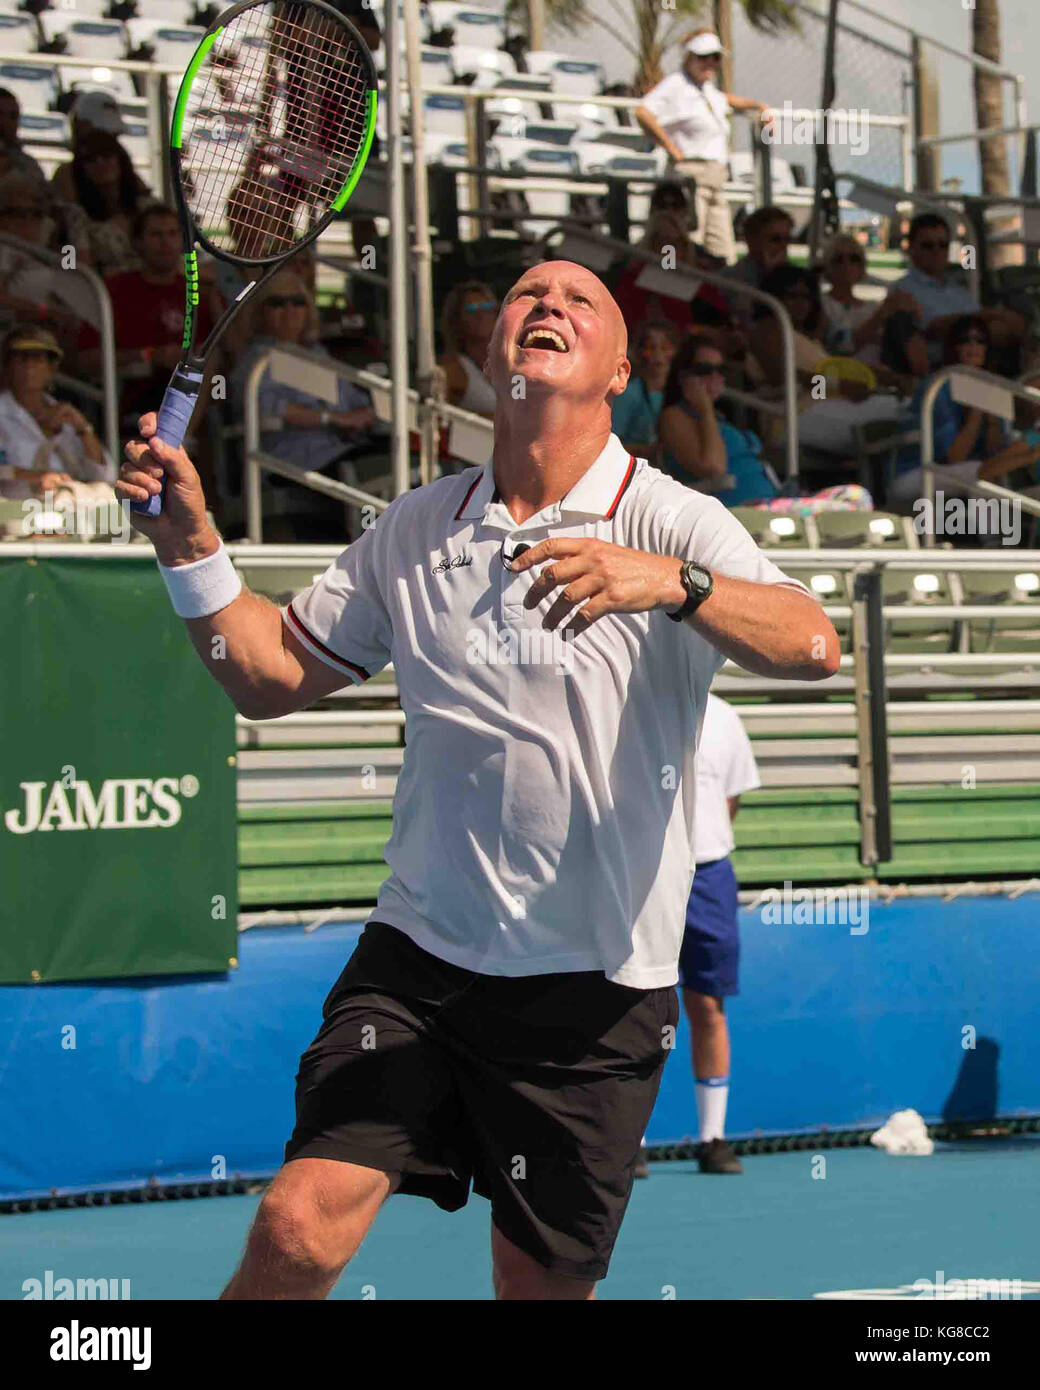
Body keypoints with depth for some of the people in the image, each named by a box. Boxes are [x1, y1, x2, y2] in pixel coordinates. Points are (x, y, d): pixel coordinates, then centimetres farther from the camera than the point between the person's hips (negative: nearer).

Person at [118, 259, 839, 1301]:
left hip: (595, 989, -2)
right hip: (416, 955, 2)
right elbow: (274, 675, 17)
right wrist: (190, 541, 2)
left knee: (542, 1285, 4)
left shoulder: (670, 523, -4)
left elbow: (811, 646, -22)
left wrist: (669, 581, -40)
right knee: (298, 1233, -15)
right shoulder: (413, 532, 9)